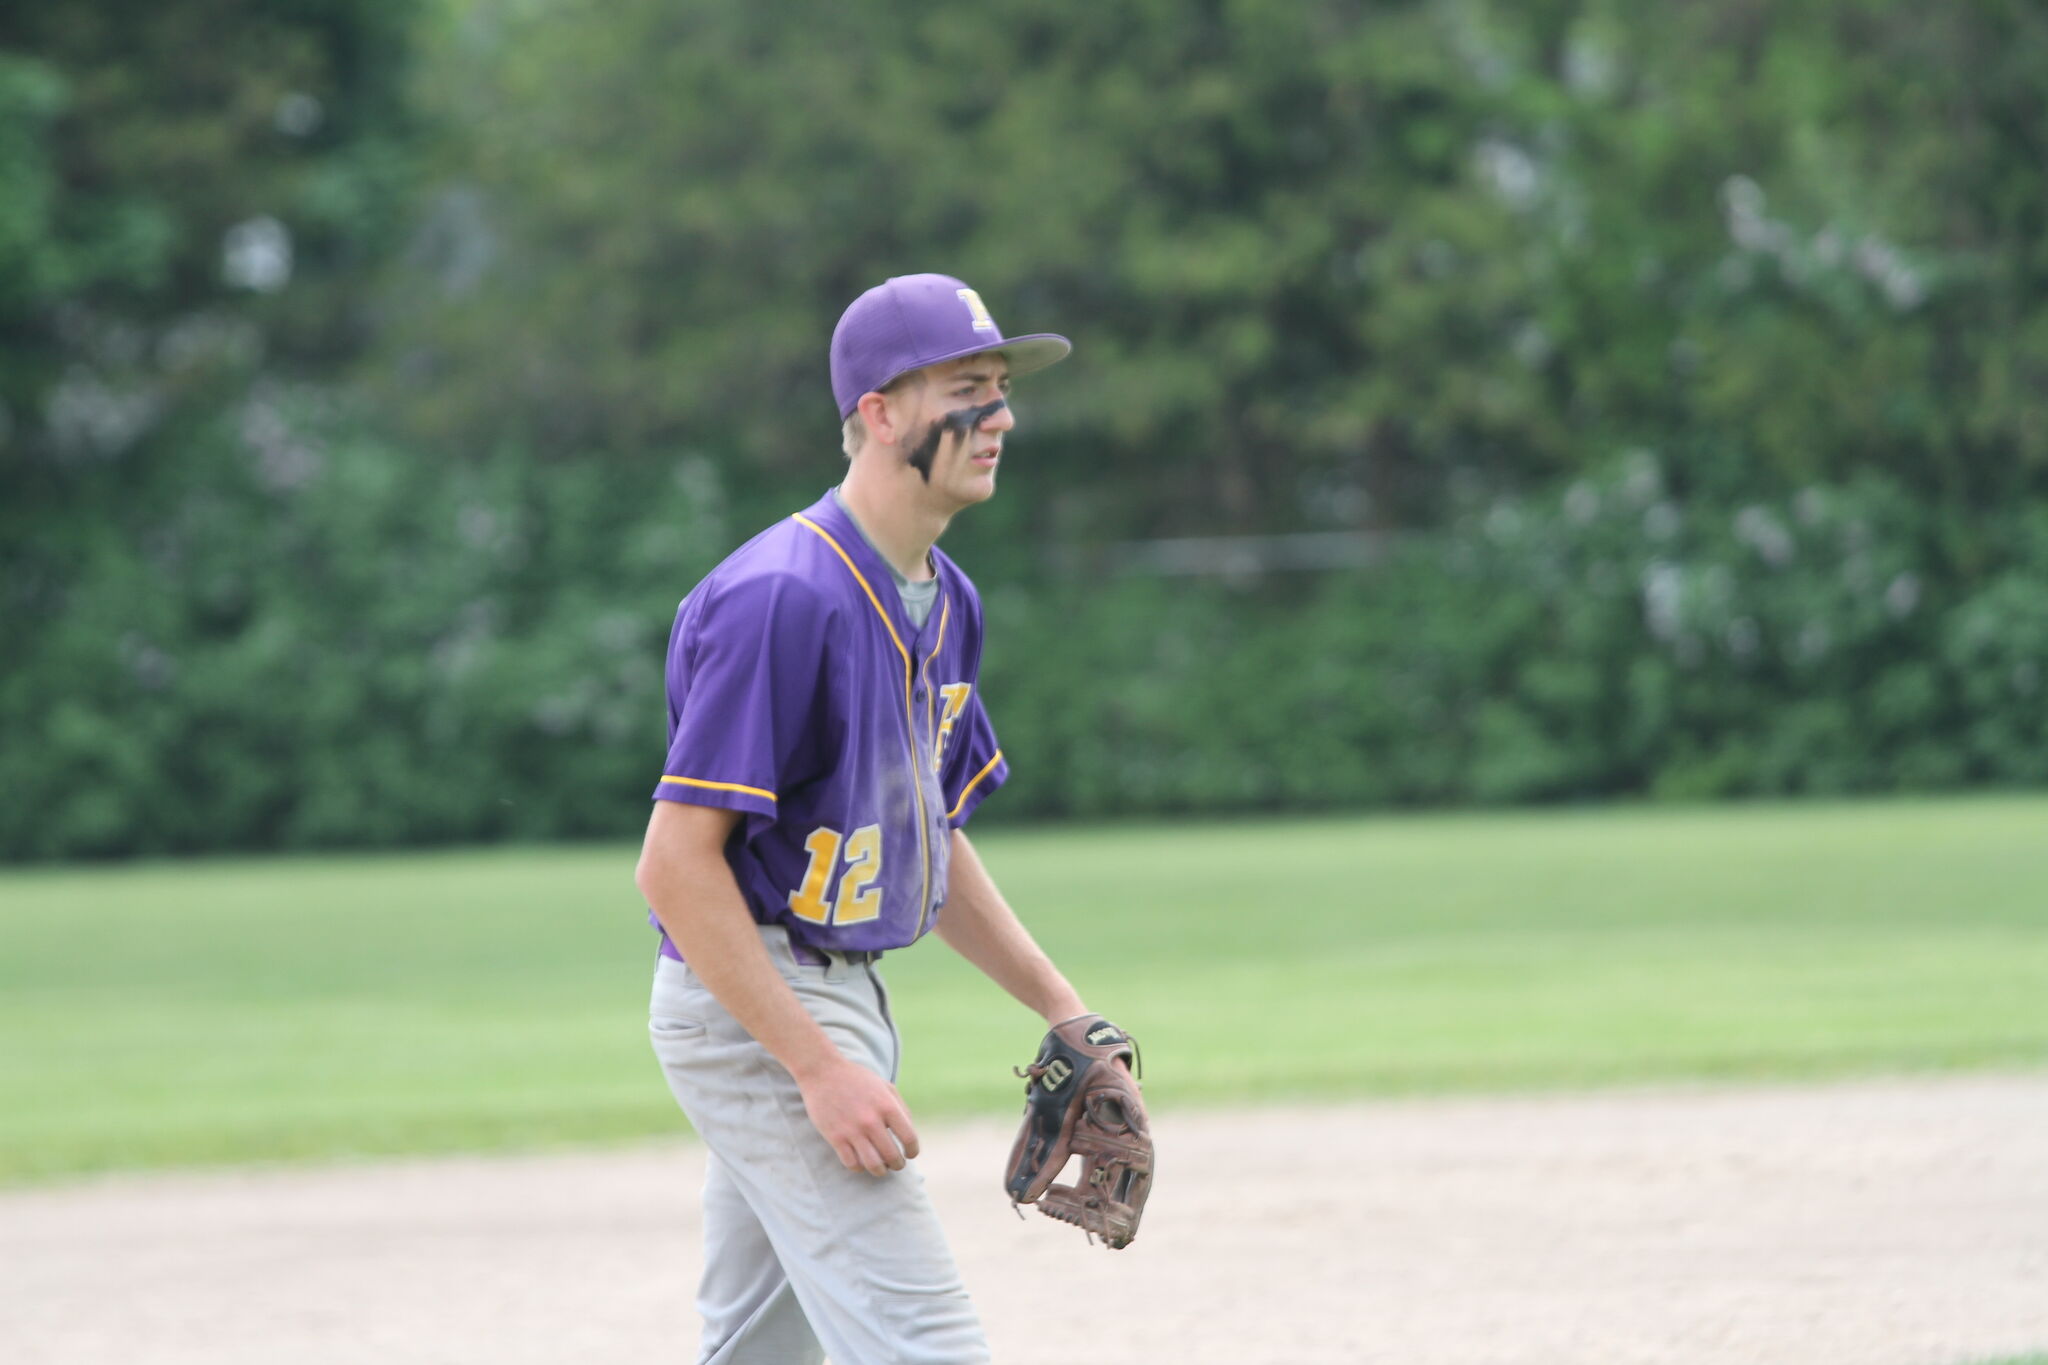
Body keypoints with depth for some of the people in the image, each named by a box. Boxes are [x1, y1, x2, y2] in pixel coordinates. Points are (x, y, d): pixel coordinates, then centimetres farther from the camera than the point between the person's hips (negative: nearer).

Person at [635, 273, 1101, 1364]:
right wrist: (819, 1069, -25)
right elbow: (677, 864, -23)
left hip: (840, 1004, 10)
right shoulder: (782, 598, -20)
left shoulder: (944, 600, 11)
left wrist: (1065, 1014, 13)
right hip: (752, 1012, -10)